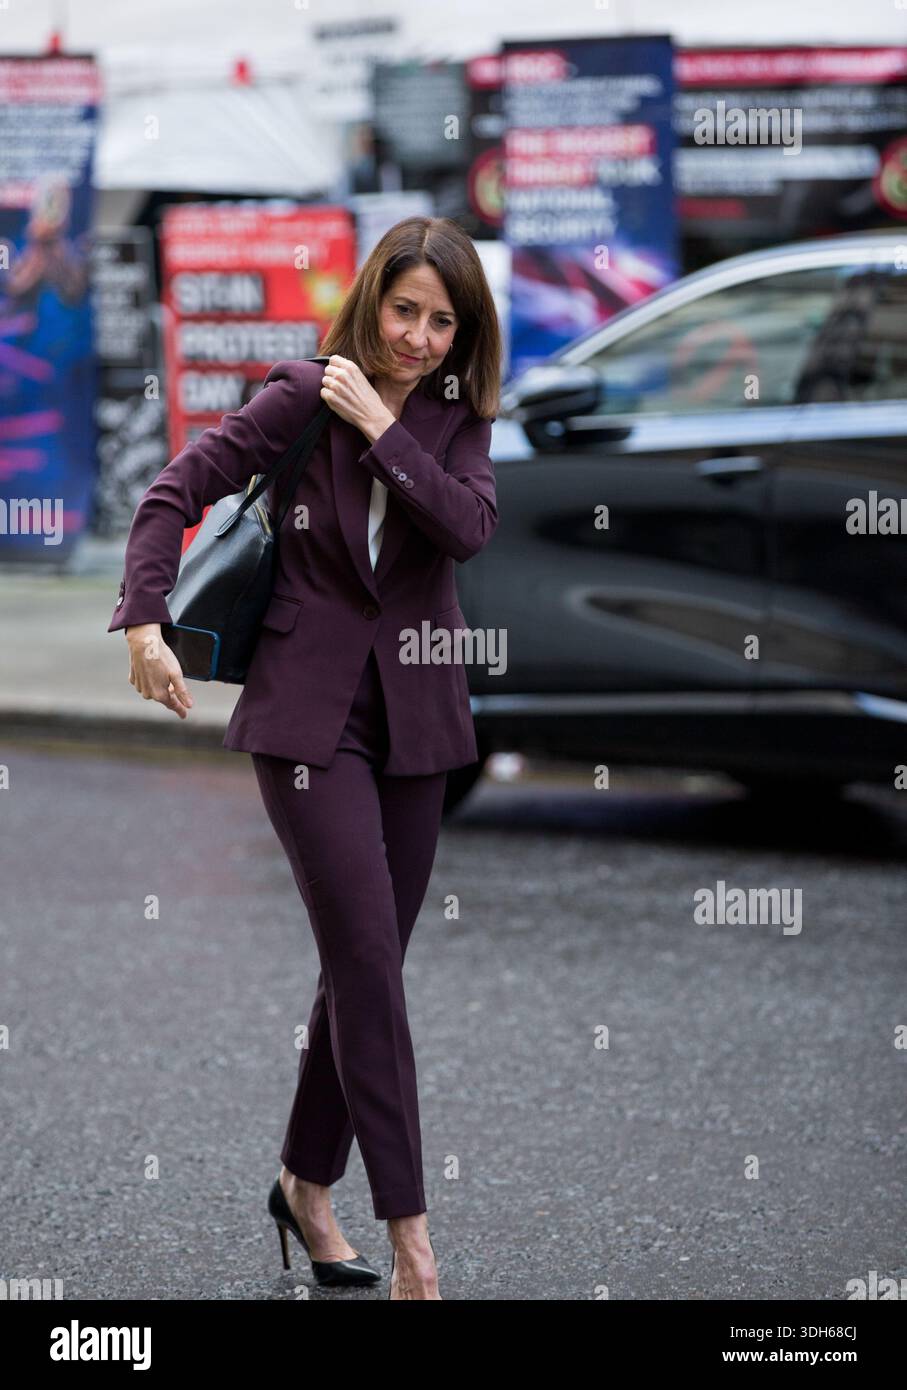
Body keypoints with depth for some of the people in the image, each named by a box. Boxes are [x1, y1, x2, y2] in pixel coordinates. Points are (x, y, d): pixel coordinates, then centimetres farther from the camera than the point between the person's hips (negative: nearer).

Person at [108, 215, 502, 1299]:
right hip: (308, 710, -4)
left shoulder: (456, 416, 4)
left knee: (365, 965, 11)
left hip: (414, 718, 4)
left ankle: (308, 1185, 28)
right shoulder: (304, 398, -6)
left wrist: (383, 429, -18)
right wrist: (144, 621, -15)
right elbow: (174, 493, -5)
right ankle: (410, 1238, -10)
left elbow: (470, 527, -14)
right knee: (369, 963, -11)